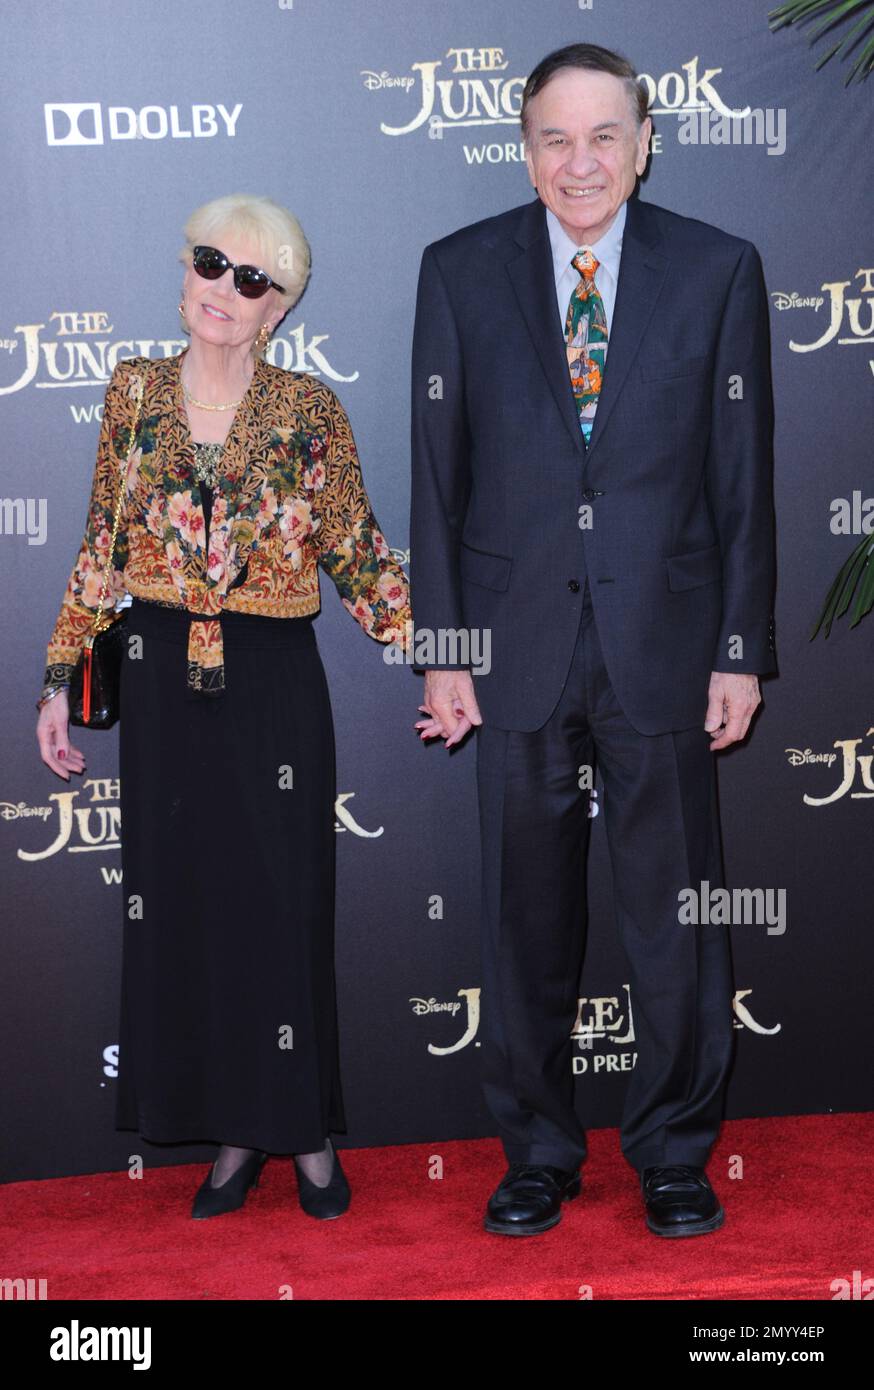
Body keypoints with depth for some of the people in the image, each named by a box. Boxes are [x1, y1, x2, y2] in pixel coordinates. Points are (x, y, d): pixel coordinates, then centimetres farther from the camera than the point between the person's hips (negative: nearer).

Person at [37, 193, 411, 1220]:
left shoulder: (308, 409, -3)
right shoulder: (136, 392, 4)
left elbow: (357, 554, 0)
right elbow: (102, 547, 8)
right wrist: (62, 680, 7)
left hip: (274, 682, -2)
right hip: (162, 679, 3)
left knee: (284, 903, 3)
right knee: (181, 903, 6)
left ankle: (307, 1134, 19)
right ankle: (231, 1133, 20)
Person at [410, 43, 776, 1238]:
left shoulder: (719, 271, 2)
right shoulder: (460, 272, 3)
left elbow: (743, 475, 2)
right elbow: (438, 471, 3)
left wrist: (742, 650, -1)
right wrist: (438, 647, -1)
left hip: (665, 638, 0)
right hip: (519, 641, 1)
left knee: (676, 905, 7)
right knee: (527, 913, 9)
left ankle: (674, 1152, 25)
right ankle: (538, 1152, 26)